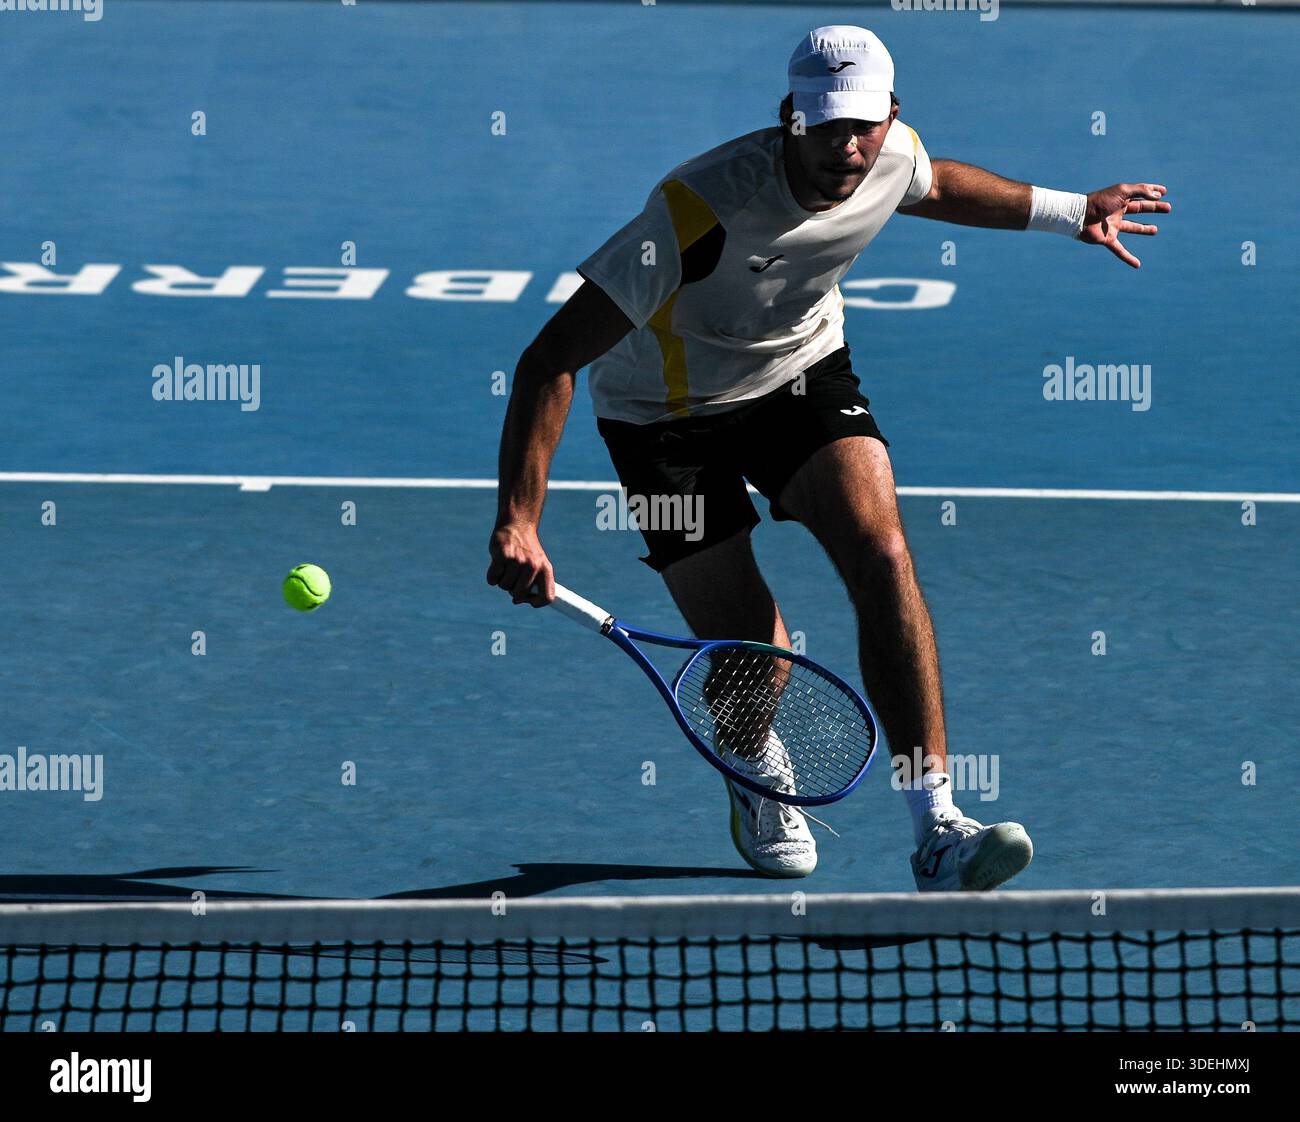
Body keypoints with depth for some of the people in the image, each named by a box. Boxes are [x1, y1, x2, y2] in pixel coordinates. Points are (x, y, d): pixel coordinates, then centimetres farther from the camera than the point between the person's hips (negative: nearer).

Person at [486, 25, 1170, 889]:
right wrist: (518, 523, -46)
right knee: (749, 659, -6)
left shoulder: (894, 159, -18)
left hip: (805, 371, 4)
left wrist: (1067, 212, 19)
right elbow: (550, 360, -37)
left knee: (883, 556, -21)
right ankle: (754, 780, 33)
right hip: (668, 413, -4)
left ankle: (937, 831, -21)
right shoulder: (703, 208, -38)